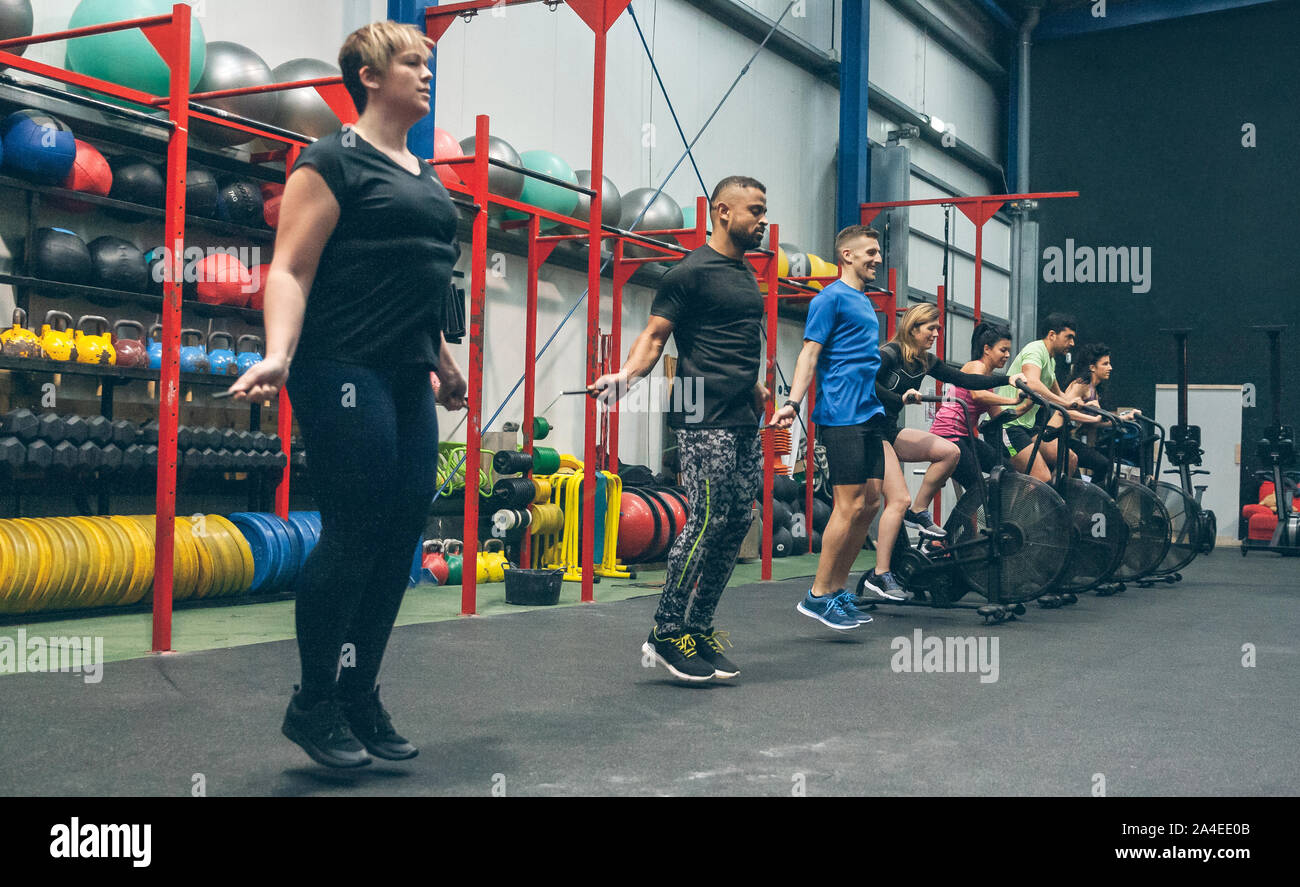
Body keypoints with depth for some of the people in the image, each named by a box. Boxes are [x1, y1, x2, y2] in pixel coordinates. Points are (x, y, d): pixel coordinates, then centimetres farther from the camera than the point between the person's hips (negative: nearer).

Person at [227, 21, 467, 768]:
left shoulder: (426, 178, 21)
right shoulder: (335, 161, -3)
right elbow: (292, 271, -10)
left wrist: (444, 362, 31)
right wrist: (278, 356, -24)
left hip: (408, 380, 8)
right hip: (345, 372, -8)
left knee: (402, 537, 5)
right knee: (354, 534, -7)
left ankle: (360, 699, 15)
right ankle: (315, 705, 7)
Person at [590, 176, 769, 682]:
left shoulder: (746, 275, 20)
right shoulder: (692, 272, -6)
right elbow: (655, 335, -10)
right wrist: (628, 373, -27)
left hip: (744, 420, 9)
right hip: (706, 419, -9)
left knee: (738, 523, 6)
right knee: (708, 521, -11)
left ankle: (698, 630, 13)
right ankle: (666, 635, -2)